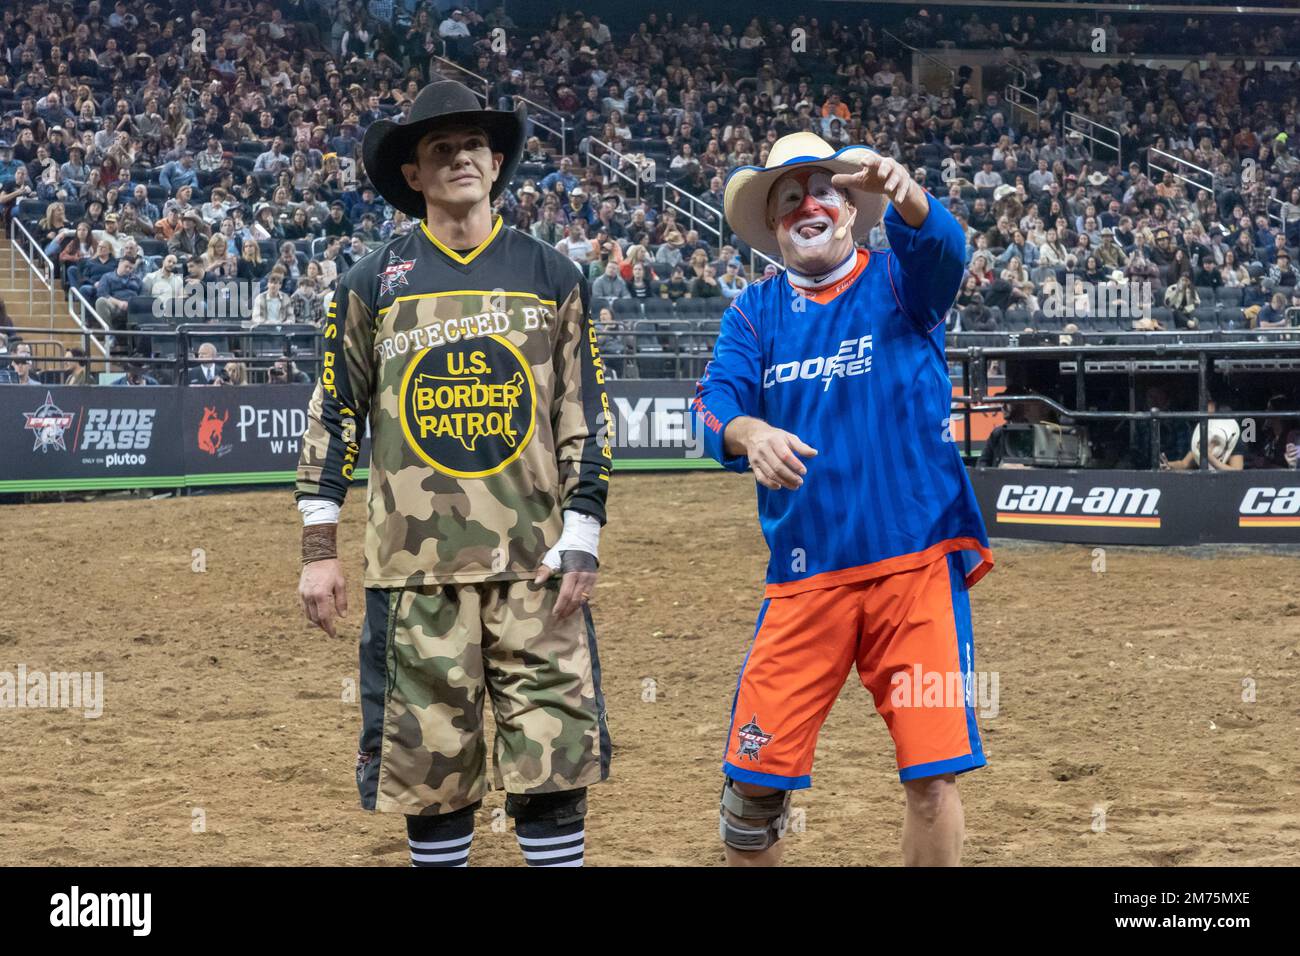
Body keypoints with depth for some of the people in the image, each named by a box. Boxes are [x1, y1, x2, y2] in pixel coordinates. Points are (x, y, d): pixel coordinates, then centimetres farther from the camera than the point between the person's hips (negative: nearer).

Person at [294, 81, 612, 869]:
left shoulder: (553, 277, 9)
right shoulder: (372, 284, 7)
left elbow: (586, 414, 8)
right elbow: (333, 418, 8)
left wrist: (582, 537, -1)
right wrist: (319, 551, 2)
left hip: (536, 563, 0)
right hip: (416, 561, 0)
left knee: (553, 762, -5)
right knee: (429, 765, 2)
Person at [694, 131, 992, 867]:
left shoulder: (899, 281, 4)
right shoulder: (756, 312, 10)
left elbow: (941, 246, -19)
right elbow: (716, 400, -5)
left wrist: (903, 191, -43)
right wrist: (749, 432, -30)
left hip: (917, 559, -2)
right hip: (805, 572, 2)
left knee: (932, 773, -6)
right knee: (756, 775, -2)